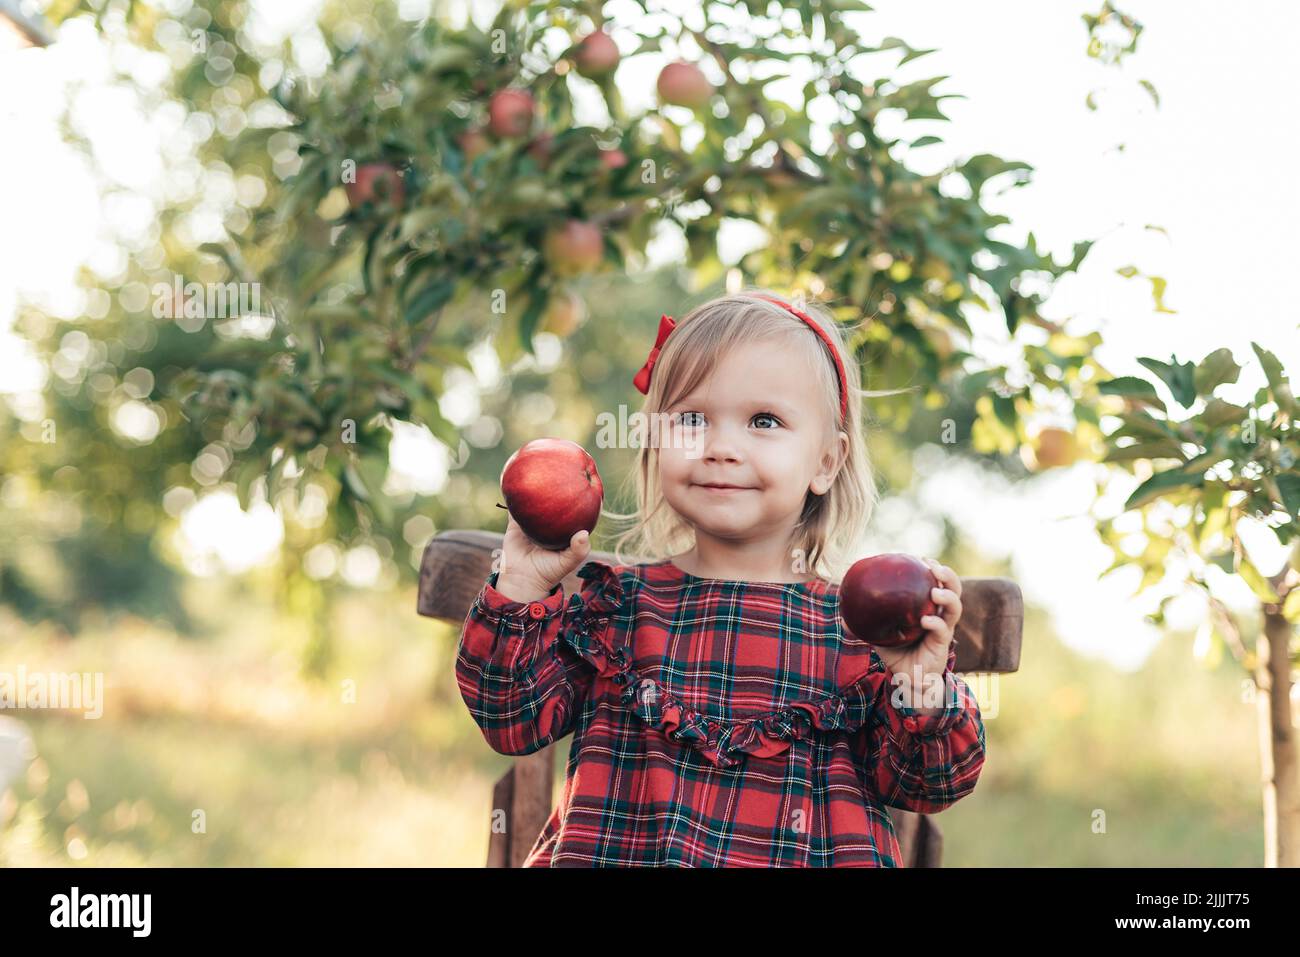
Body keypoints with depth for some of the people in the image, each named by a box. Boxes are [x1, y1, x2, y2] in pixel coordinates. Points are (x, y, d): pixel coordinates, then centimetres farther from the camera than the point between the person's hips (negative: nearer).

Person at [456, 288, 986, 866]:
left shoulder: (864, 625, 5)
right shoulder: (616, 604, 9)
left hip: (800, 859, 0)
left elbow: (924, 787, 5)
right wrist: (522, 587, -1)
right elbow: (516, 721, 6)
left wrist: (922, 685, -11)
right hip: (606, 859, 0)